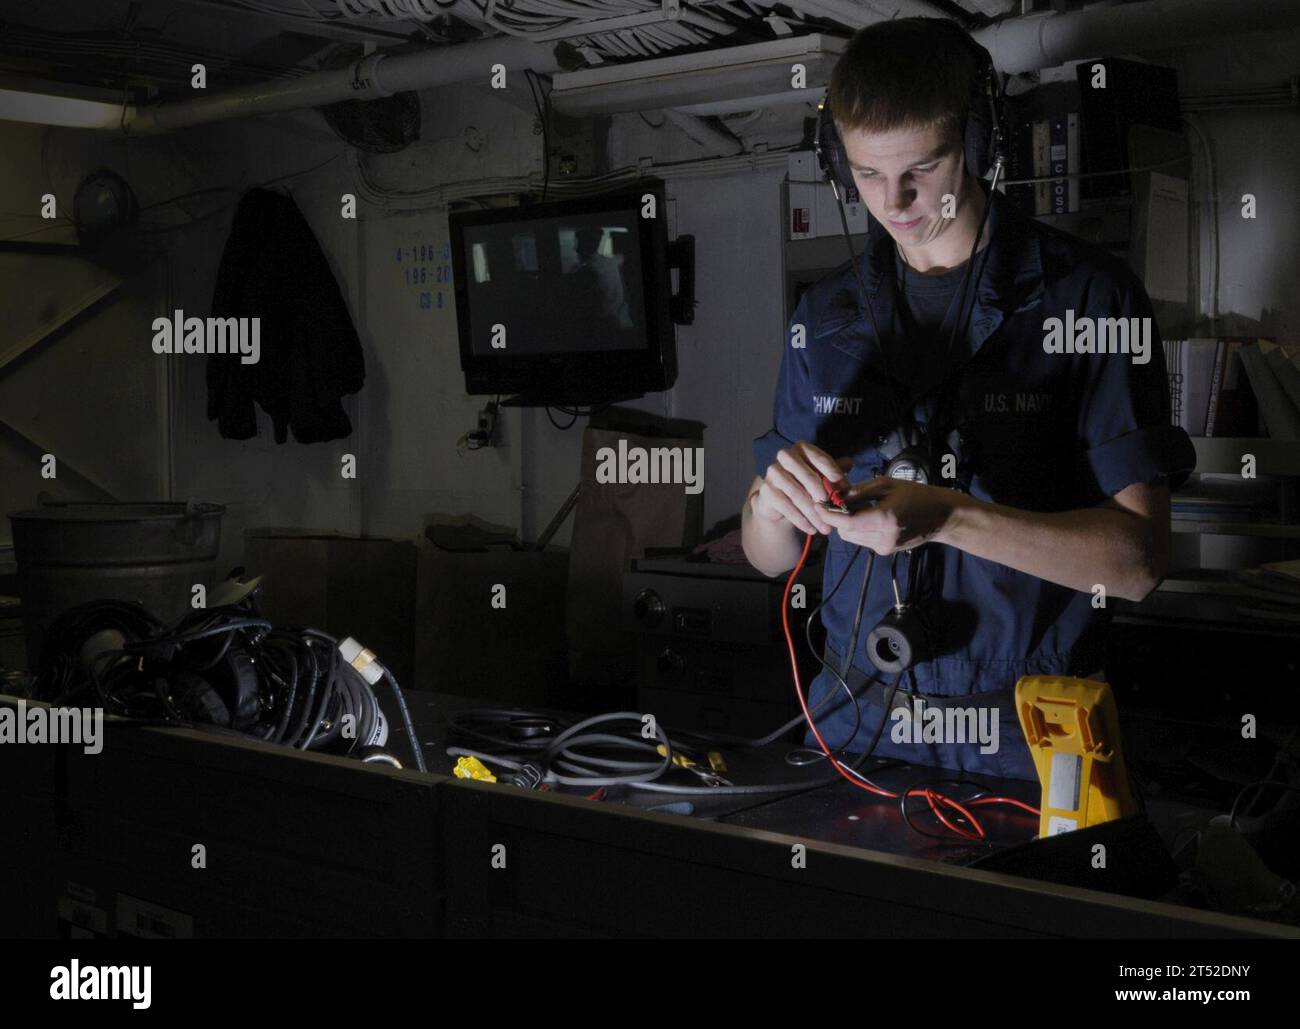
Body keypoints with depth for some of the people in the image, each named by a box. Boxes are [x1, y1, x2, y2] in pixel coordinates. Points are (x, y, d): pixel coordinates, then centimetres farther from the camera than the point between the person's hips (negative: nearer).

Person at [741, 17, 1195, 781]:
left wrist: (946, 516, -22)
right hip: (856, 727, 3)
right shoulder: (827, 316, 8)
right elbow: (770, 558, 12)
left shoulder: (1089, 296, -4)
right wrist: (773, 501, -10)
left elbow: (1138, 558, -10)